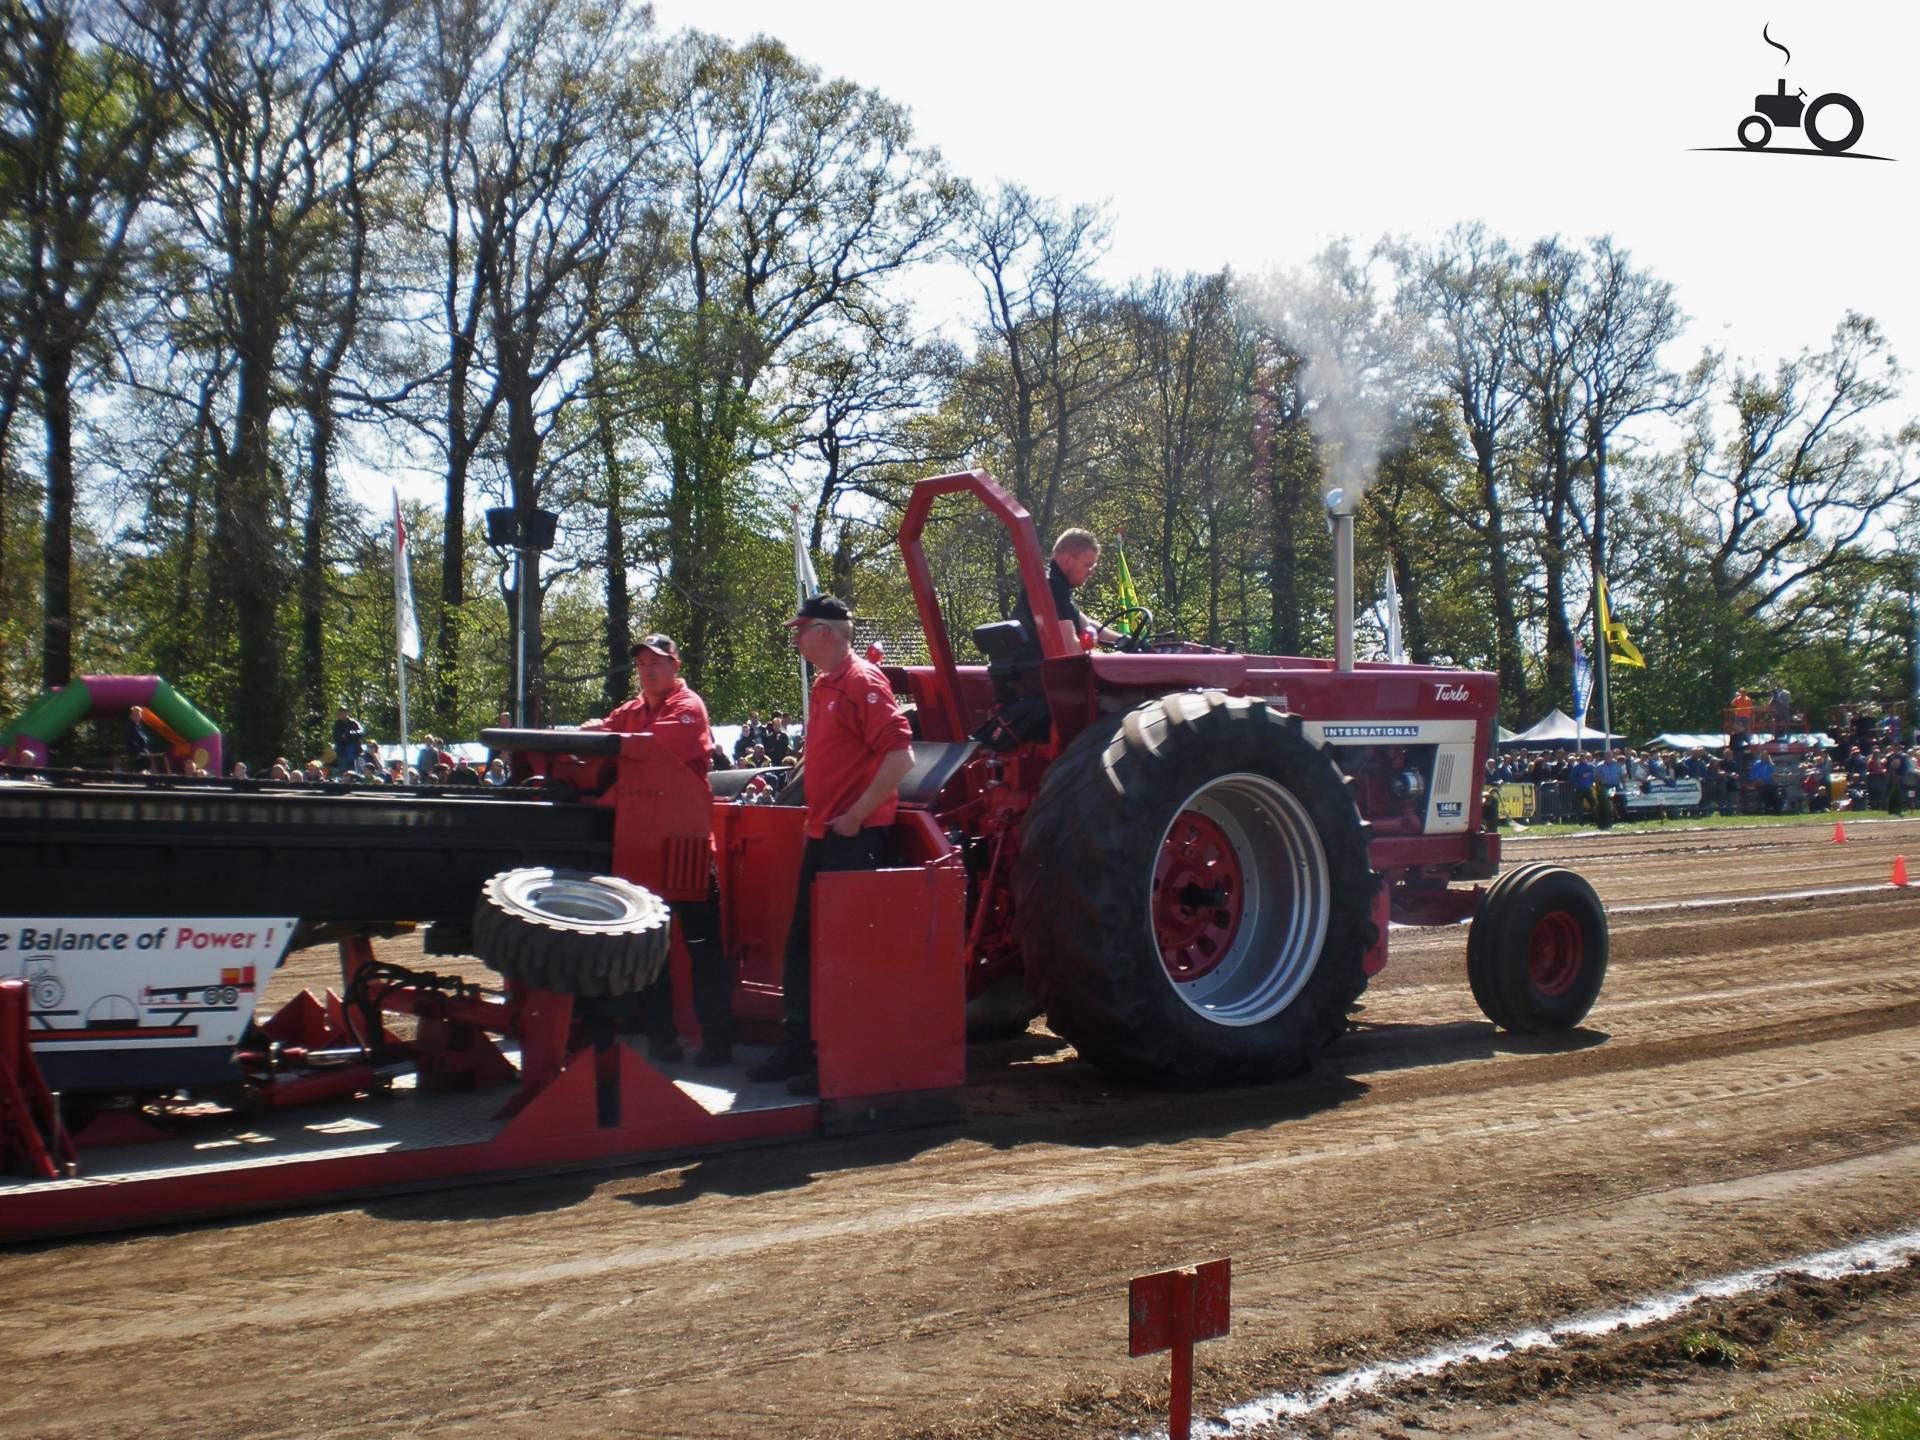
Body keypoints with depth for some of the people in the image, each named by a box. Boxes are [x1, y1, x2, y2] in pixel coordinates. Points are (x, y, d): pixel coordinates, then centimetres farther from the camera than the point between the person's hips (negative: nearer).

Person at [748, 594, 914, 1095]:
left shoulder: (862, 682, -14)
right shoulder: (823, 686, 15)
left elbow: (900, 756, -22)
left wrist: (857, 815, -19)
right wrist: (819, 817, 18)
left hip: (854, 837, -10)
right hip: (822, 834, 10)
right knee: (802, 945, 14)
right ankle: (799, 1046, 24)